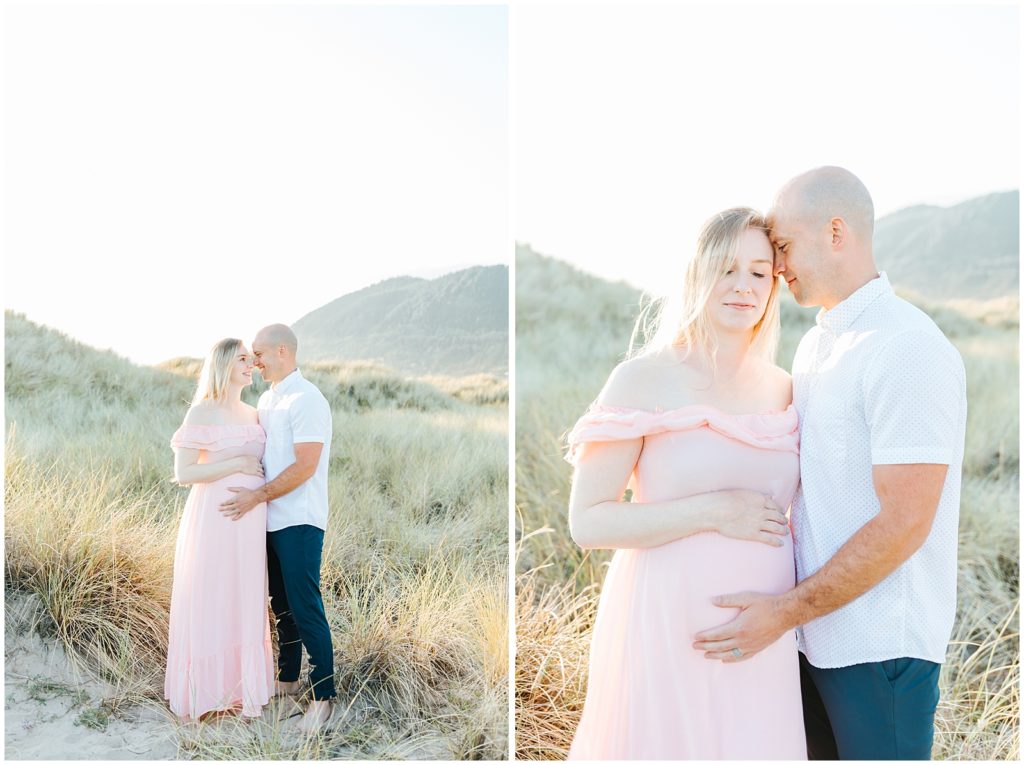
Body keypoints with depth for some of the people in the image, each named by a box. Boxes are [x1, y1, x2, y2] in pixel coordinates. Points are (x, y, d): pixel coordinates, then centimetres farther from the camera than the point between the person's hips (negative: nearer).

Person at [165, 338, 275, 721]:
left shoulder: (251, 413, 12)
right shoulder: (201, 412, -8)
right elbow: (183, 473, -14)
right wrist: (238, 465, -16)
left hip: (249, 521, 7)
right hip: (213, 519, -7)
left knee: (244, 603, 12)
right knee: (207, 604, 2)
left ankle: (238, 686, 24)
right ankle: (201, 690, 15)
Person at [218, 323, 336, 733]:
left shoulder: (306, 399, -13)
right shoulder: (266, 400, 14)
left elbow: (304, 466, -19)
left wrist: (257, 496, -17)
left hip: (299, 522, -8)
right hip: (272, 520, 8)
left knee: (306, 611, -4)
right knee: (282, 606, 16)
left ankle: (322, 696, 5)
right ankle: (287, 679, 29)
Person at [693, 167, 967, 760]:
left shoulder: (908, 348, -17)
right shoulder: (816, 344, 10)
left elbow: (903, 524, -21)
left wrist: (785, 611, -20)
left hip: (880, 646, -8)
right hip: (821, 635, 8)